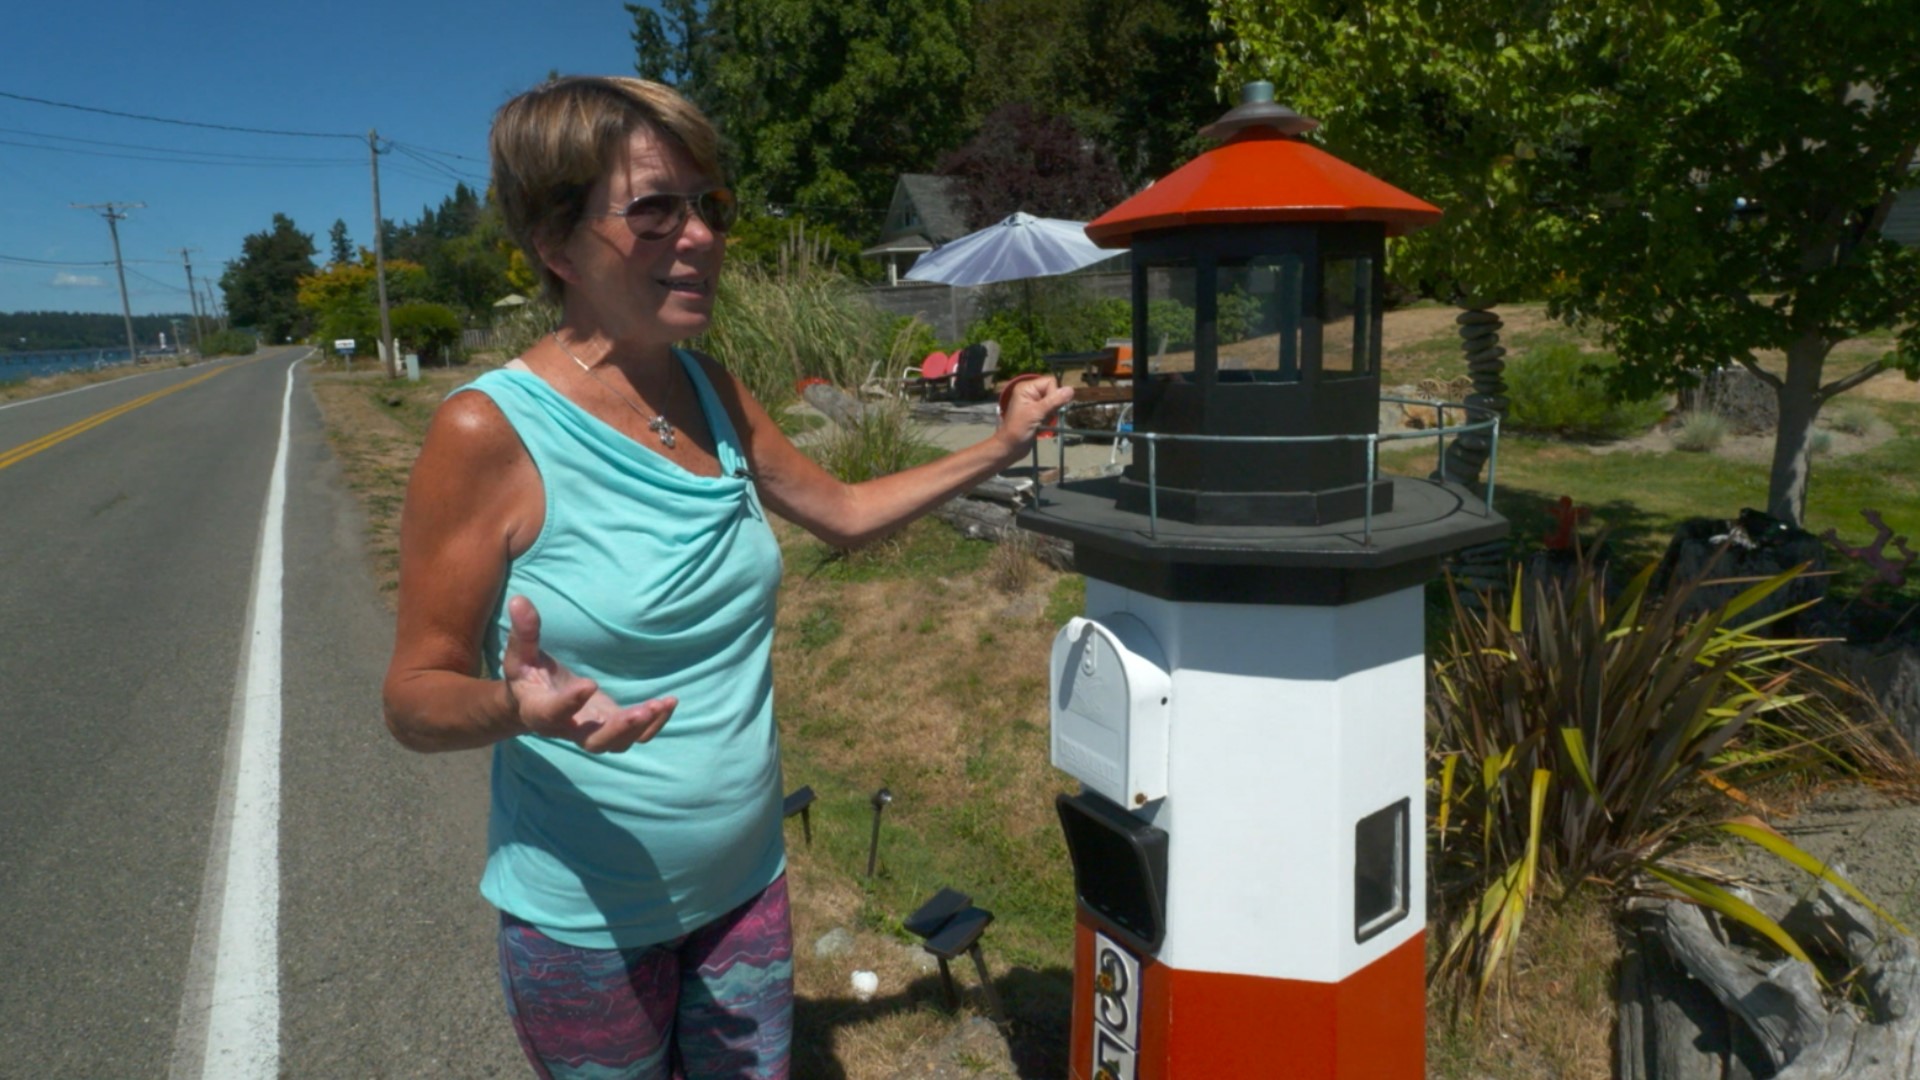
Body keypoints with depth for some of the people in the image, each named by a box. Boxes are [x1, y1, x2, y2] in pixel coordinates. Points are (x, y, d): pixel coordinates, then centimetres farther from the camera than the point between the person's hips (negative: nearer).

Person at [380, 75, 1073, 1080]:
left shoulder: (712, 393, -2)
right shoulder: (489, 432, -21)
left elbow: (844, 510, 12)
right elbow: (417, 697, -15)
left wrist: (999, 447, 9)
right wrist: (520, 707, -35)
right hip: (588, 916, -5)